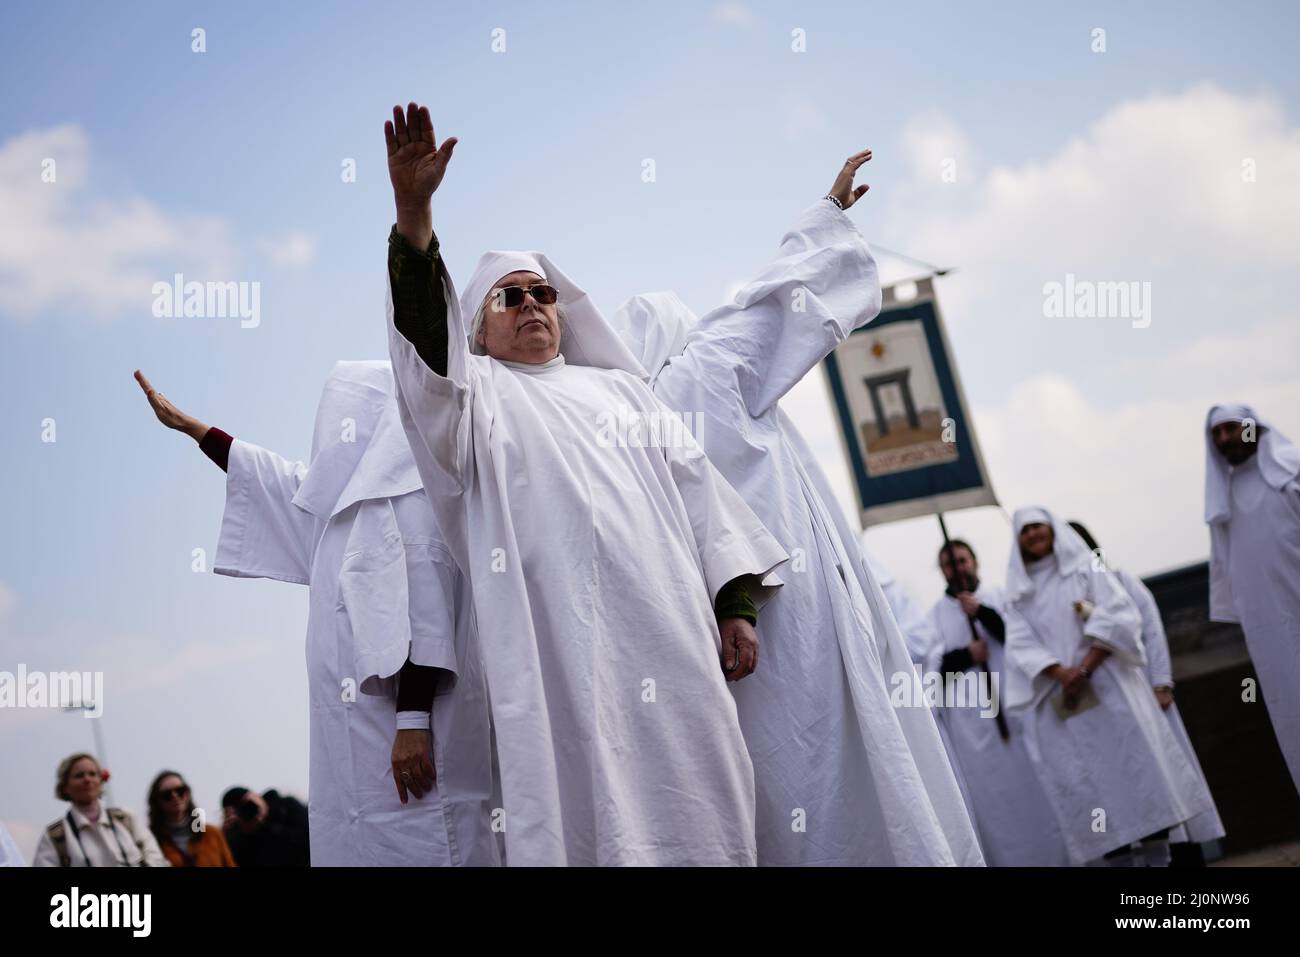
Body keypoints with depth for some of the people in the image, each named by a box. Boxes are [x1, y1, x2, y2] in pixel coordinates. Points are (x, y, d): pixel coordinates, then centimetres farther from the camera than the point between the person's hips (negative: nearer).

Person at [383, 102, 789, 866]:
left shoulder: (618, 387, 26)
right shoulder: (475, 394, 17)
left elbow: (697, 487, 18)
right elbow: (425, 334, -5)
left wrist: (736, 603, 5)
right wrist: (413, 210, -21)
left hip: (671, 626, 3)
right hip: (561, 639, -3)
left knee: (700, 808, -2)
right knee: (588, 808, -9)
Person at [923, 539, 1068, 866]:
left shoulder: (999, 596, 10)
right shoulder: (937, 612, 11)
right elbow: (933, 662, 1)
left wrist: (982, 613, -13)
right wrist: (965, 655, -15)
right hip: (969, 718, 0)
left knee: (1032, 786, 1)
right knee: (991, 796, -3)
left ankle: (1054, 855, 10)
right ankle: (1009, 859, -1)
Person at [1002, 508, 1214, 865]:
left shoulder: (1086, 566, 9)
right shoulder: (1018, 592, 15)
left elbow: (1116, 614, -4)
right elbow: (1022, 646, 2)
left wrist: (1086, 667, -15)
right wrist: (1061, 673, -16)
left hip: (1107, 683, -2)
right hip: (1059, 698, 2)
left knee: (1135, 760, -9)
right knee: (1083, 780, -5)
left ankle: (1157, 852, -8)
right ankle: (1116, 857, -6)